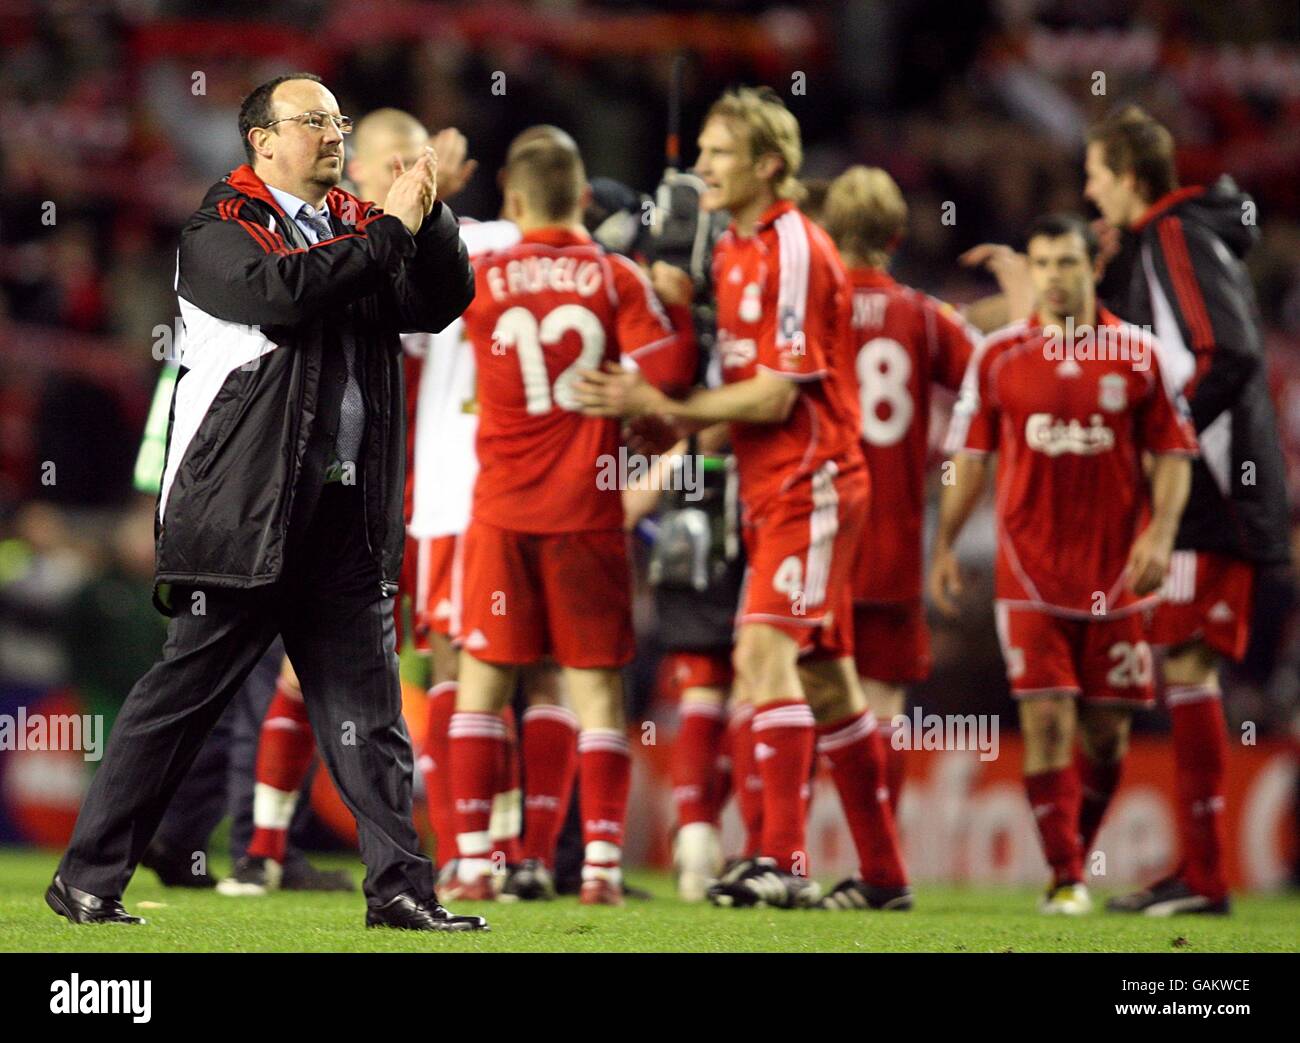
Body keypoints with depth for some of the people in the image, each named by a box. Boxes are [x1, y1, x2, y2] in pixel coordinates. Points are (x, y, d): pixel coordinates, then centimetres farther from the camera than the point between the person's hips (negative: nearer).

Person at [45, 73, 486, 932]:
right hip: (248, 506, -6)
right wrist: (390, 230, -19)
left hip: (347, 509, 6)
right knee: (185, 692, -2)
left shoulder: (356, 230, 16)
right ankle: (88, 879, 6)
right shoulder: (221, 232, -3)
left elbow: (441, 303, 8)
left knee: (367, 705, 3)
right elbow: (276, 289, -22)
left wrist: (429, 217, -8)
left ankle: (400, 888, 4)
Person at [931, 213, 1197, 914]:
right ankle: (1065, 877, -3)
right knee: (1047, 718, -9)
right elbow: (969, 457, 9)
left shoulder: (1136, 355, 3)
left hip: (1117, 570, 1)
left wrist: (1160, 534, -9)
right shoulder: (998, 356, 4)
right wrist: (944, 545, 4)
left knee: (1107, 732, 4)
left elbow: (1172, 453, 5)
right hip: (1029, 566, -1)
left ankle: (1082, 853, 26)